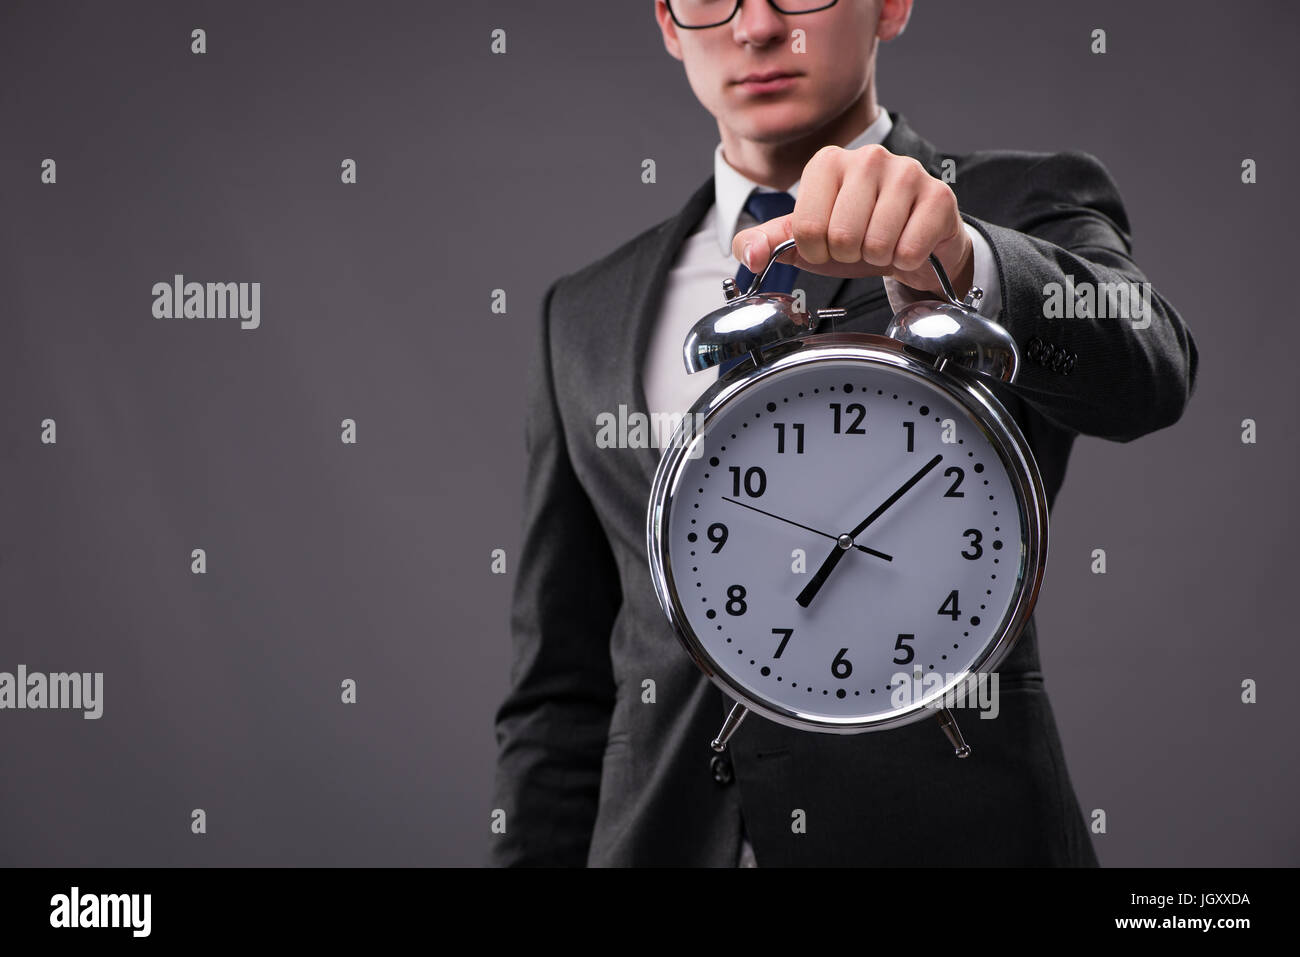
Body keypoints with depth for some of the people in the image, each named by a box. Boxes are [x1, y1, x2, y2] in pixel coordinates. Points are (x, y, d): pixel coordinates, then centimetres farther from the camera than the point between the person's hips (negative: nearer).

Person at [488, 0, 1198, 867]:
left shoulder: (1027, 209, 0)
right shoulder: (586, 314, 10)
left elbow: (1144, 370, -23)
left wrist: (954, 264, -40)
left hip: (948, 832, -3)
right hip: (660, 837, 3)